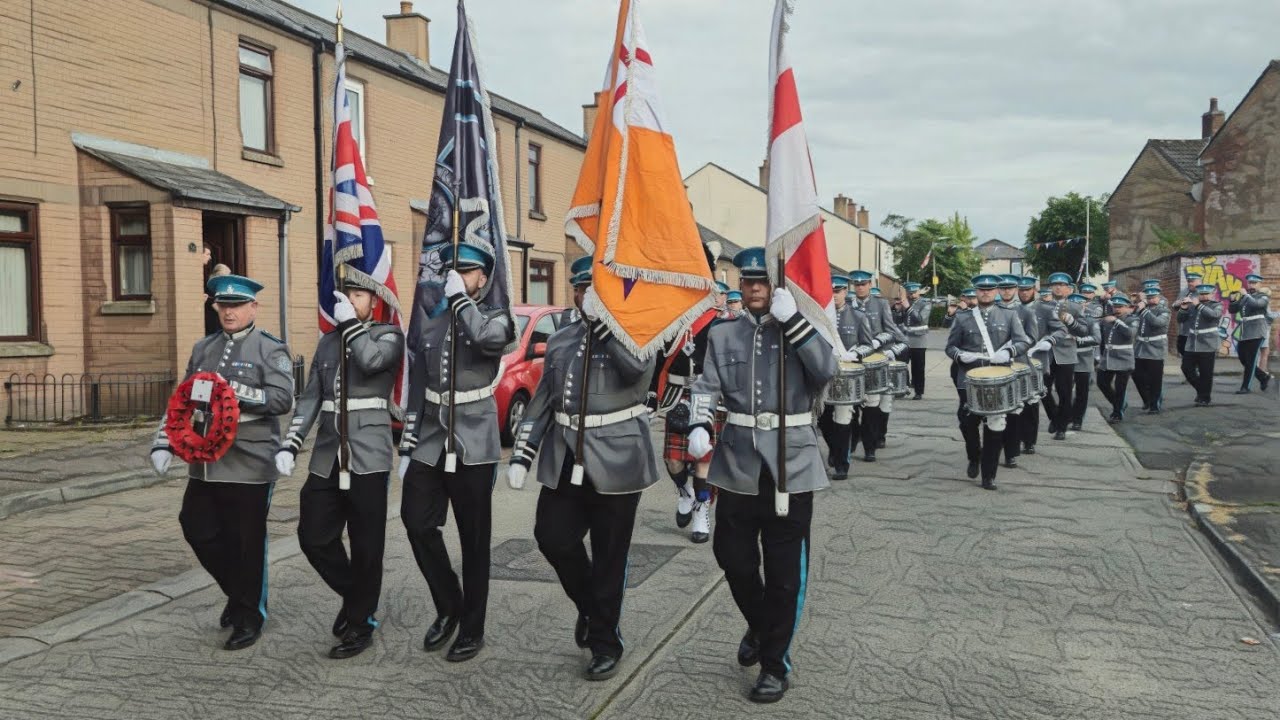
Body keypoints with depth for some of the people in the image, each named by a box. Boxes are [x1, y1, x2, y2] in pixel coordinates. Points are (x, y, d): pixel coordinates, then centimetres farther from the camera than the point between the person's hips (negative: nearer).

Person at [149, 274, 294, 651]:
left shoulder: (271, 349, -4)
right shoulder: (203, 348, 14)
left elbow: (282, 399, -16)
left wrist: (232, 390, -25)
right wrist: (164, 444, 6)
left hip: (250, 465, -6)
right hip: (205, 463, 6)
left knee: (246, 544, 3)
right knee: (198, 530, 9)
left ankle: (248, 617, 19)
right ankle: (238, 592, 33)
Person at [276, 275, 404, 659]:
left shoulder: (389, 334, 2)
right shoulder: (328, 341, 17)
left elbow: (372, 361, -22)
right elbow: (310, 397, 14)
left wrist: (349, 321, -10)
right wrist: (290, 443, 4)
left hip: (367, 456, -5)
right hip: (327, 458, 6)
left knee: (366, 545, 0)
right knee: (314, 537, 5)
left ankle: (361, 625, 14)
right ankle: (352, 594, 29)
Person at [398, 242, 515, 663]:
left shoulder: (496, 319, 0)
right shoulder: (432, 328, 13)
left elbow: (488, 339, -27)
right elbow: (417, 391, 14)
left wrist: (460, 297, -16)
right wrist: (407, 447, 9)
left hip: (473, 446, -4)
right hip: (431, 444, 5)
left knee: (474, 540, 3)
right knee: (418, 523, -3)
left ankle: (472, 630, 16)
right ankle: (448, 605, 20)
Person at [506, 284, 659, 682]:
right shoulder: (561, 340, 11)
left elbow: (638, 368, -29)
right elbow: (542, 402, 14)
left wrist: (605, 319, -25)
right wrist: (521, 454, 9)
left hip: (615, 462, -5)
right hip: (565, 461, 5)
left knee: (609, 556, 2)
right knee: (553, 537, 1)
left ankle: (605, 644, 19)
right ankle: (590, 606, 29)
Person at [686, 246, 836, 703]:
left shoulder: (799, 330, 2)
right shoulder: (722, 335, 8)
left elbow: (827, 369, -16)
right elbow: (707, 388, 0)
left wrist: (792, 318, -22)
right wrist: (700, 427, -18)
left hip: (791, 465, -2)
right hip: (738, 465, 2)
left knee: (784, 572, 3)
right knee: (734, 558, 8)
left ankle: (775, 663, 19)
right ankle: (759, 626, 38)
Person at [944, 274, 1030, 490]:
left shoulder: (1009, 316, 6)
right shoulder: (962, 317, 6)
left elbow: (1023, 342, -1)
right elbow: (950, 347, 7)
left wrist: (1007, 352, -21)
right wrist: (962, 356, -15)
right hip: (969, 380, 0)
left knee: (994, 426, 0)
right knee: (968, 422, 3)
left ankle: (989, 475, 10)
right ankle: (974, 458, 33)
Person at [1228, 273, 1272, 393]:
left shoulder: (1263, 297, -2)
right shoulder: (1244, 297, 13)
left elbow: (1255, 304, -24)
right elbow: (1232, 311, 12)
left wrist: (1246, 295, -14)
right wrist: (1233, 300, -5)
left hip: (1256, 333, -6)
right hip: (1243, 333, 6)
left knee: (1251, 361, -5)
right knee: (1243, 359, 9)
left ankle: (1245, 387, 0)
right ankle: (1264, 376, 27)